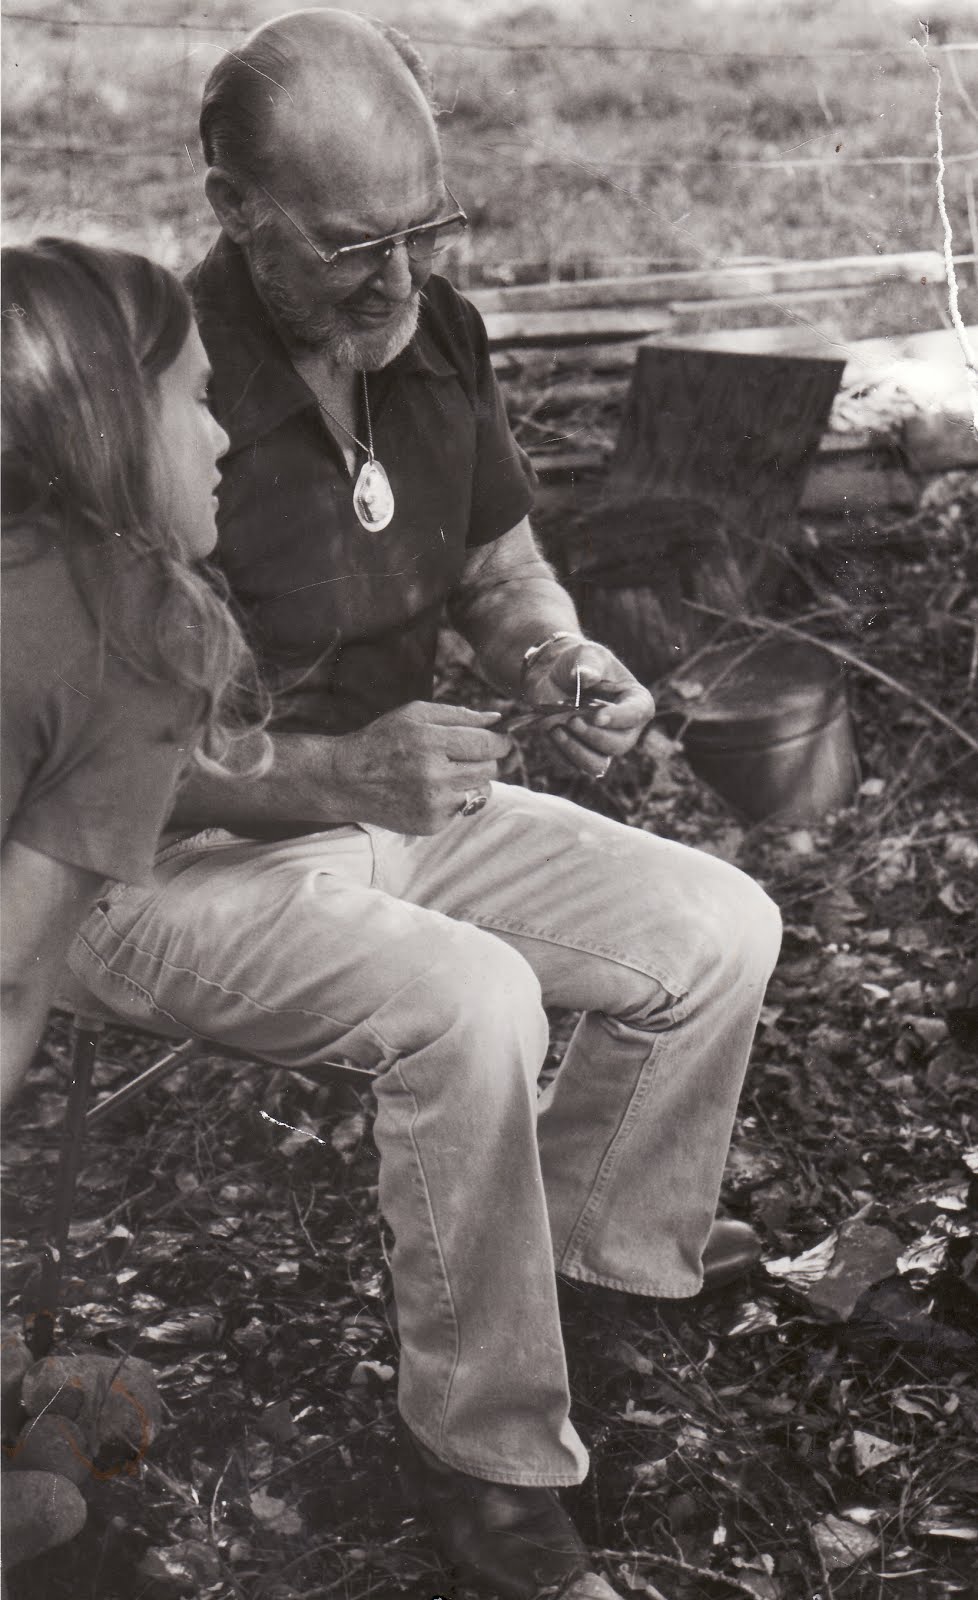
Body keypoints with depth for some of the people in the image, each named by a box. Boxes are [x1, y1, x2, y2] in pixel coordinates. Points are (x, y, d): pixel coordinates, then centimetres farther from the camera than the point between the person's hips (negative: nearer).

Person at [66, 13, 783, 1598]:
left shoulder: (435, 335, -4)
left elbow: (501, 570, 11)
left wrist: (567, 662, -11)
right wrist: (331, 772, -34)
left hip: (396, 806, 7)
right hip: (189, 866, -7)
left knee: (720, 931, -2)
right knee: (467, 1004, -33)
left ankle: (594, 1235, 24)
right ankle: (487, 1456, -13)